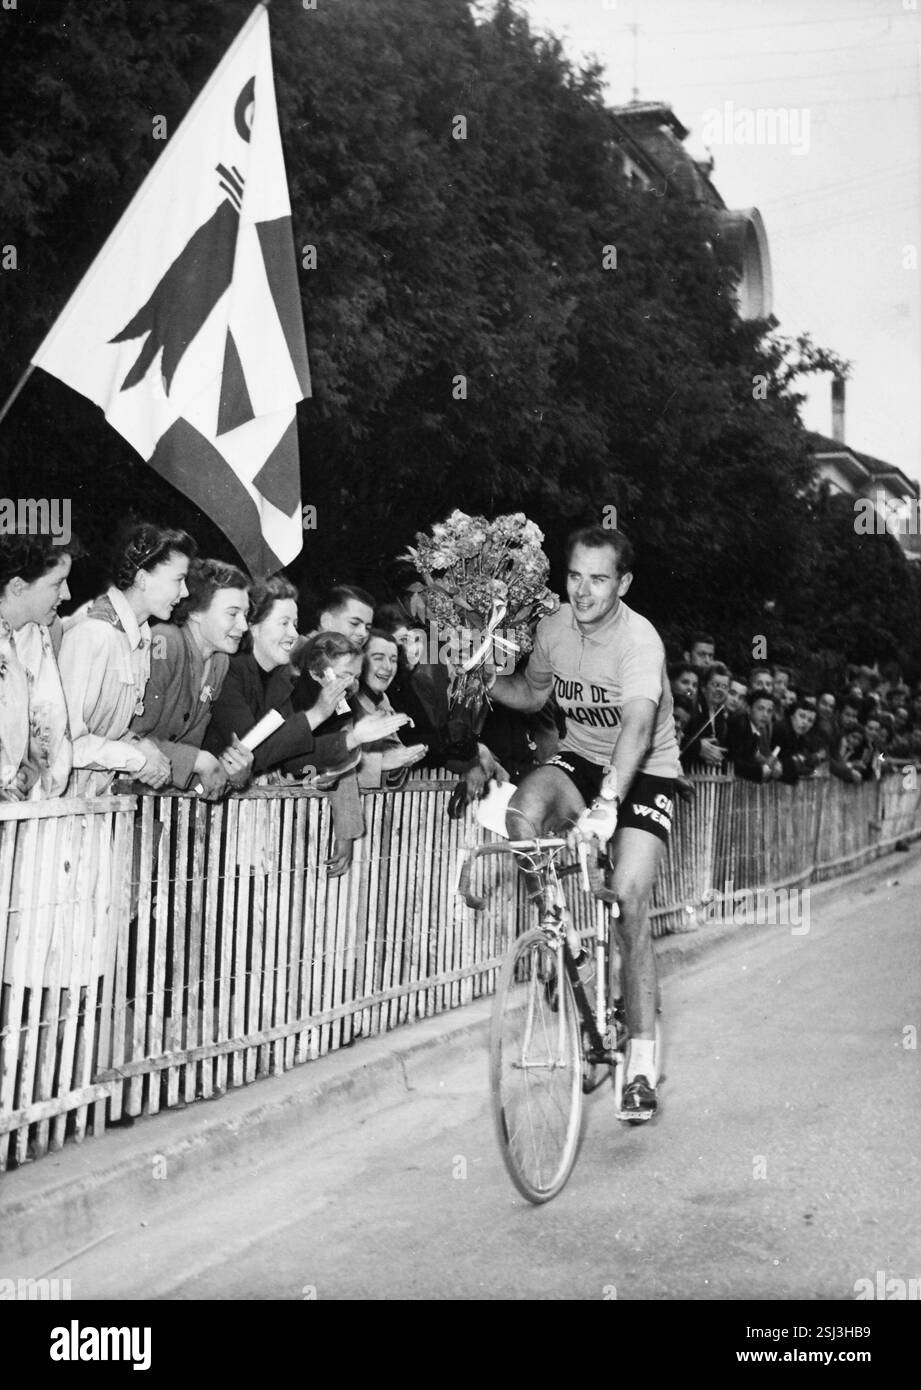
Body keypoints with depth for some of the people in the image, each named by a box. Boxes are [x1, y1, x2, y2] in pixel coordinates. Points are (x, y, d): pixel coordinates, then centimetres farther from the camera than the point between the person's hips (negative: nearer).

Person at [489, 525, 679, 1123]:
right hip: (582, 760, 5)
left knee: (630, 900, -19)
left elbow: (637, 726, -41)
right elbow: (532, 693, 16)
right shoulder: (555, 628, -5)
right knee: (524, 811, -29)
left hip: (644, 772, -5)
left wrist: (606, 804, -55)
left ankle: (643, 1060, -11)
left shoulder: (639, 640, -25)